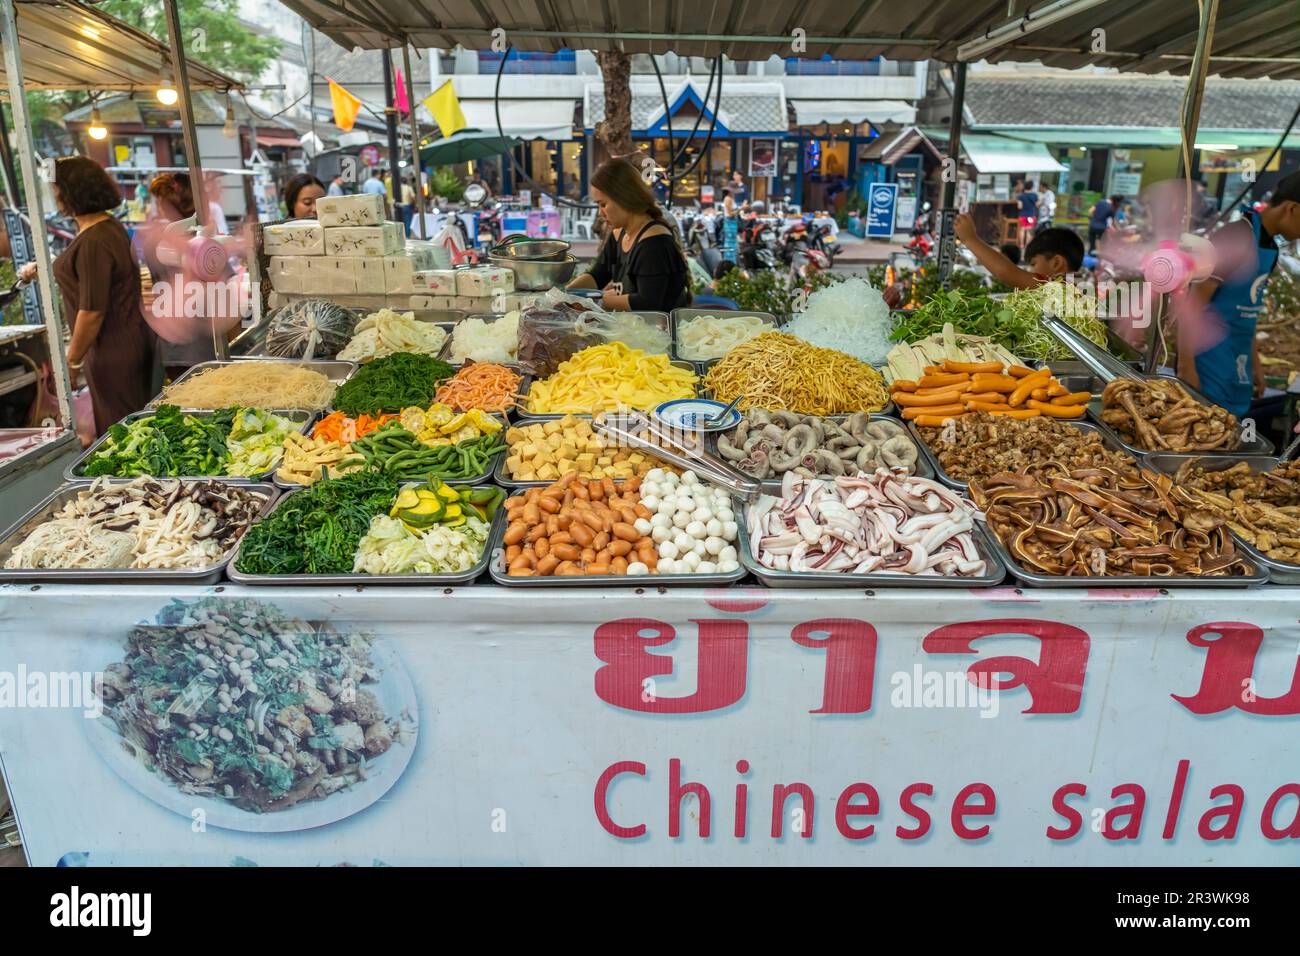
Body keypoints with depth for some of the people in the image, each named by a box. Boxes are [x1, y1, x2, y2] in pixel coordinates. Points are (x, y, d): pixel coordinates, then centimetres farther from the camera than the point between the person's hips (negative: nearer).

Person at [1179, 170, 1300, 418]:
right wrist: (1186, 366, -20)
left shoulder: (1270, 246, 11)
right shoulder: (1234, 239, -17)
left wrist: (1255, 362, 21)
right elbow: (1192, 305, -19)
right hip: (1209, 358, -9)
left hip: (1238, 362, 9)